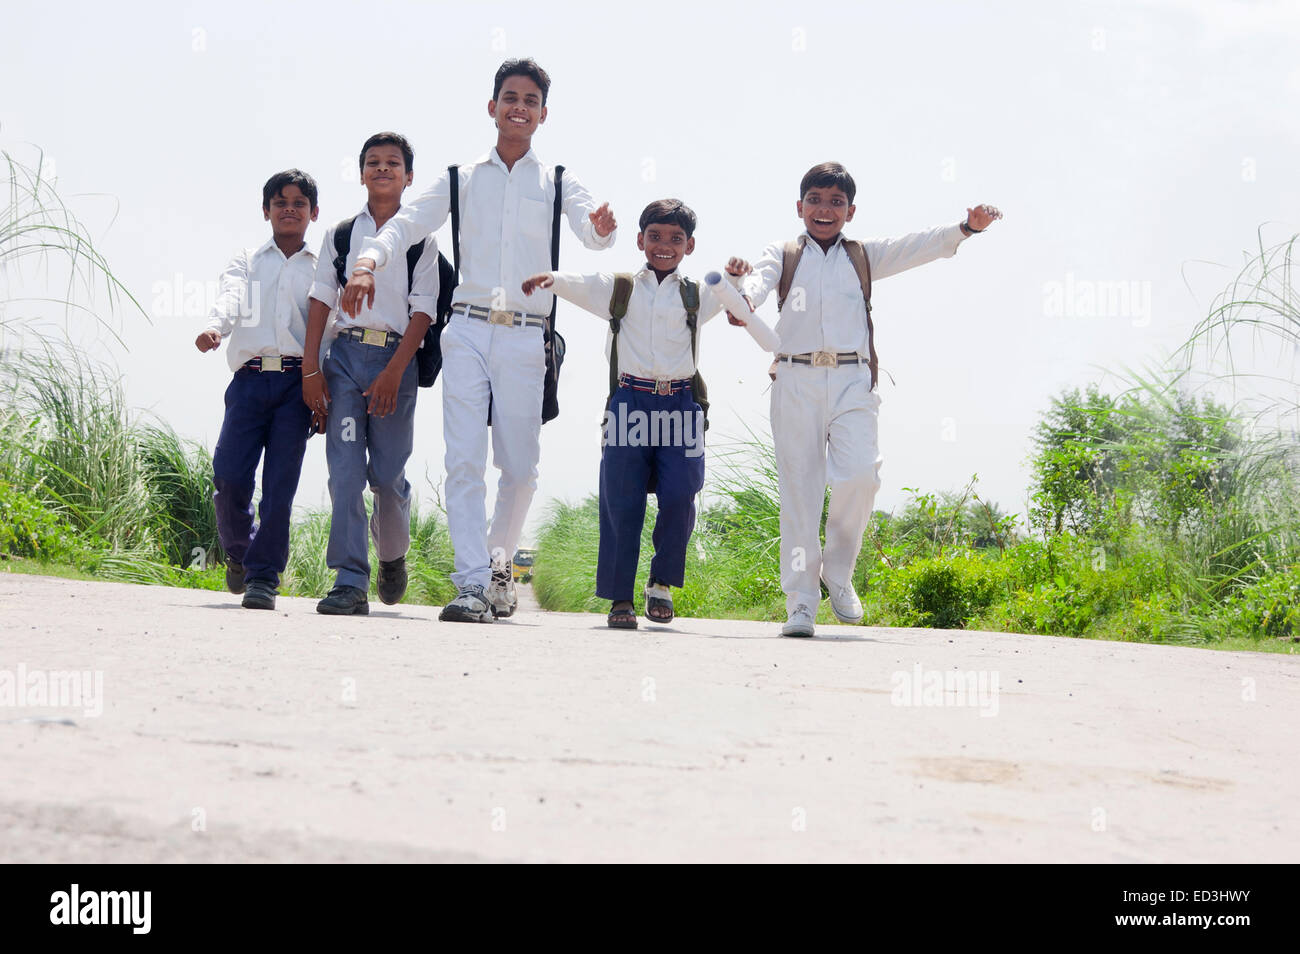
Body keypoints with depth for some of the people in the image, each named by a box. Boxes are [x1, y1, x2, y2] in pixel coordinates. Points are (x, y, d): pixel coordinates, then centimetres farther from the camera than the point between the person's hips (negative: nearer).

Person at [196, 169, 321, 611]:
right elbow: (230, 300, -2)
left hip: (298, 381, -1)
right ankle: (239, 551, 17)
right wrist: (214, 327, -25)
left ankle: (263, 577, -2)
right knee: (229, 476, -10)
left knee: (280, 484, -8)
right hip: (249, 378, 1)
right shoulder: (246, 262, 19)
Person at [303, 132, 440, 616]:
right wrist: (310, 368, -1)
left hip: (396, 358, -1)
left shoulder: (421, 240, 8)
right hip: (344, 355, 1)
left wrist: (393, 372, -11)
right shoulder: (340, 235, 13)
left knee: (388, 475, 0)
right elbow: (321, 301, 9)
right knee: (345, 470, -8)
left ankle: (393, 556, 28)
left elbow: (423, 311, 0)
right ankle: (350, 582, -9)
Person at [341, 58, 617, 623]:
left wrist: (602, 229, -30)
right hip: (467, 331, 0)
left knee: (520, 466, 4)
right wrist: (368, 261, -16)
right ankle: (472, 586, -12)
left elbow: (590, 231, -5)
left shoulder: (557, 184, 12)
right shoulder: (461, 180, 13)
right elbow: (407, 223, 4)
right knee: (464, 459, -11)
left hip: (525, 338, 0)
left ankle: (499, 561, 27)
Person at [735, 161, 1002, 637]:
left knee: (860, 476, -18)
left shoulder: (866, 256, 18)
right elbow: (759, 277, -7)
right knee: (799, 490, -2)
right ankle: (801, 602, 4)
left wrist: (965, 228, -14)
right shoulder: (782, 255, 14)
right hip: (796, 382, -1)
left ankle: (838, 571, 7)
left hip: (851, 382, 1)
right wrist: (745, 295, -31)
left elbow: (919, 246, 4)